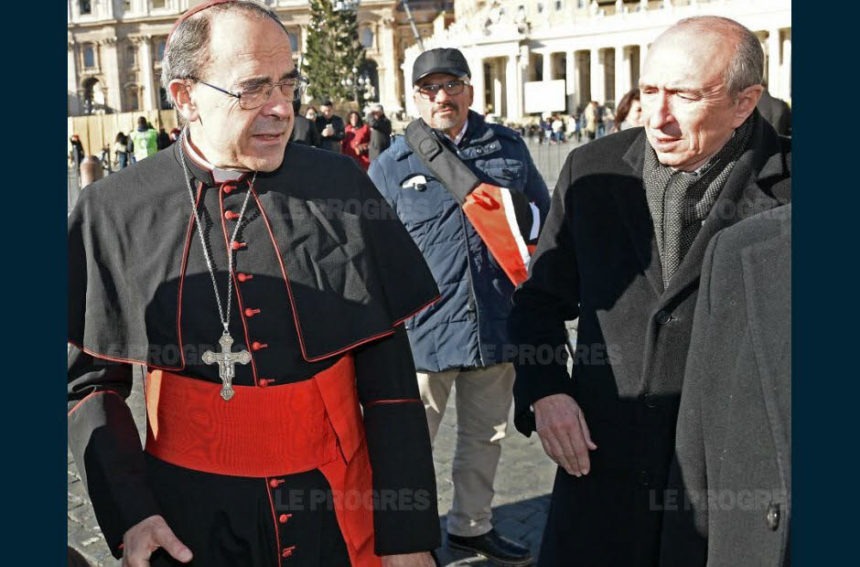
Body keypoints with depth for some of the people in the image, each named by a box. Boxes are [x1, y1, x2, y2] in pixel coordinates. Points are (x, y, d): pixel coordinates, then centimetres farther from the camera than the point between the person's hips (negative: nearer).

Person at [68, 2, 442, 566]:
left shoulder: (341, 188, -7)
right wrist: (127, 517, -6)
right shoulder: (114, 211, -6)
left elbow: (389, 377, -4)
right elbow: (92, 379, 4)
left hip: (336, 510, 0)